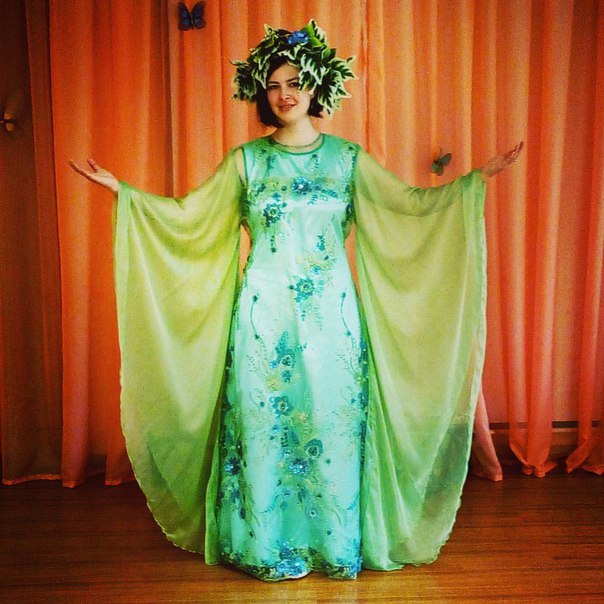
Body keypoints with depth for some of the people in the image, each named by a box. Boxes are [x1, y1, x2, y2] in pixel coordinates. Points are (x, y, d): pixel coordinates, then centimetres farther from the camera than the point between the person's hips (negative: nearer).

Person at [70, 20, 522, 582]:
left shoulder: (348, 157, 6)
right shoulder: (245, 161, 5)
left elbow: (410, 204, 8)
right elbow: (189, 215, 8)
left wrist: (477, 177, 4)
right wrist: (120, 189, 4)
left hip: (330, 312, 1)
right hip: (264, 313, 0)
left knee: (332, 423, 4)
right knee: (262, 425, 3)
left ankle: (335, 545, 21)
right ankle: (268, 548, 20)